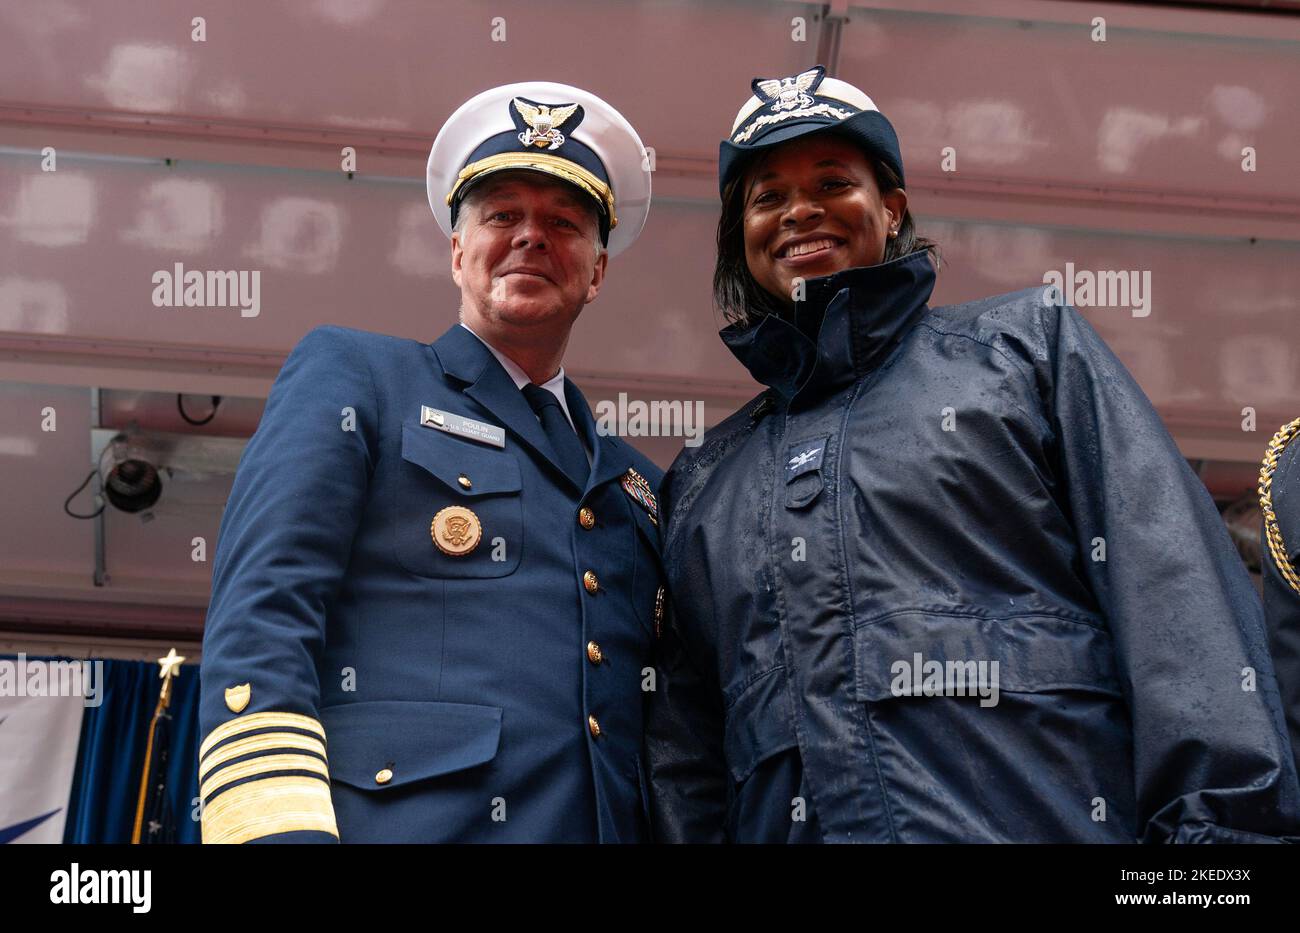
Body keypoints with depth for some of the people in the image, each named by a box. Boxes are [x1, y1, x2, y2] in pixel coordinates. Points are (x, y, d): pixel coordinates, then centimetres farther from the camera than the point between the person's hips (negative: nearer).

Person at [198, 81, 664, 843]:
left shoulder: (639, 488, 20)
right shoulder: (349, 375, 6)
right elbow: (258, 626, -7)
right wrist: (279, 829, -19)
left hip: (603, 823, 5)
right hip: (396, 819, -5)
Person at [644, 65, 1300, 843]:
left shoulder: (1030, 343, 9)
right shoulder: (702, 481, 18)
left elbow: (1178, 604, -3)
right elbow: (684, 756, 16)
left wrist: (1220, 824, -13)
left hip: (1050, 822, -2)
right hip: (785, 823, 3)